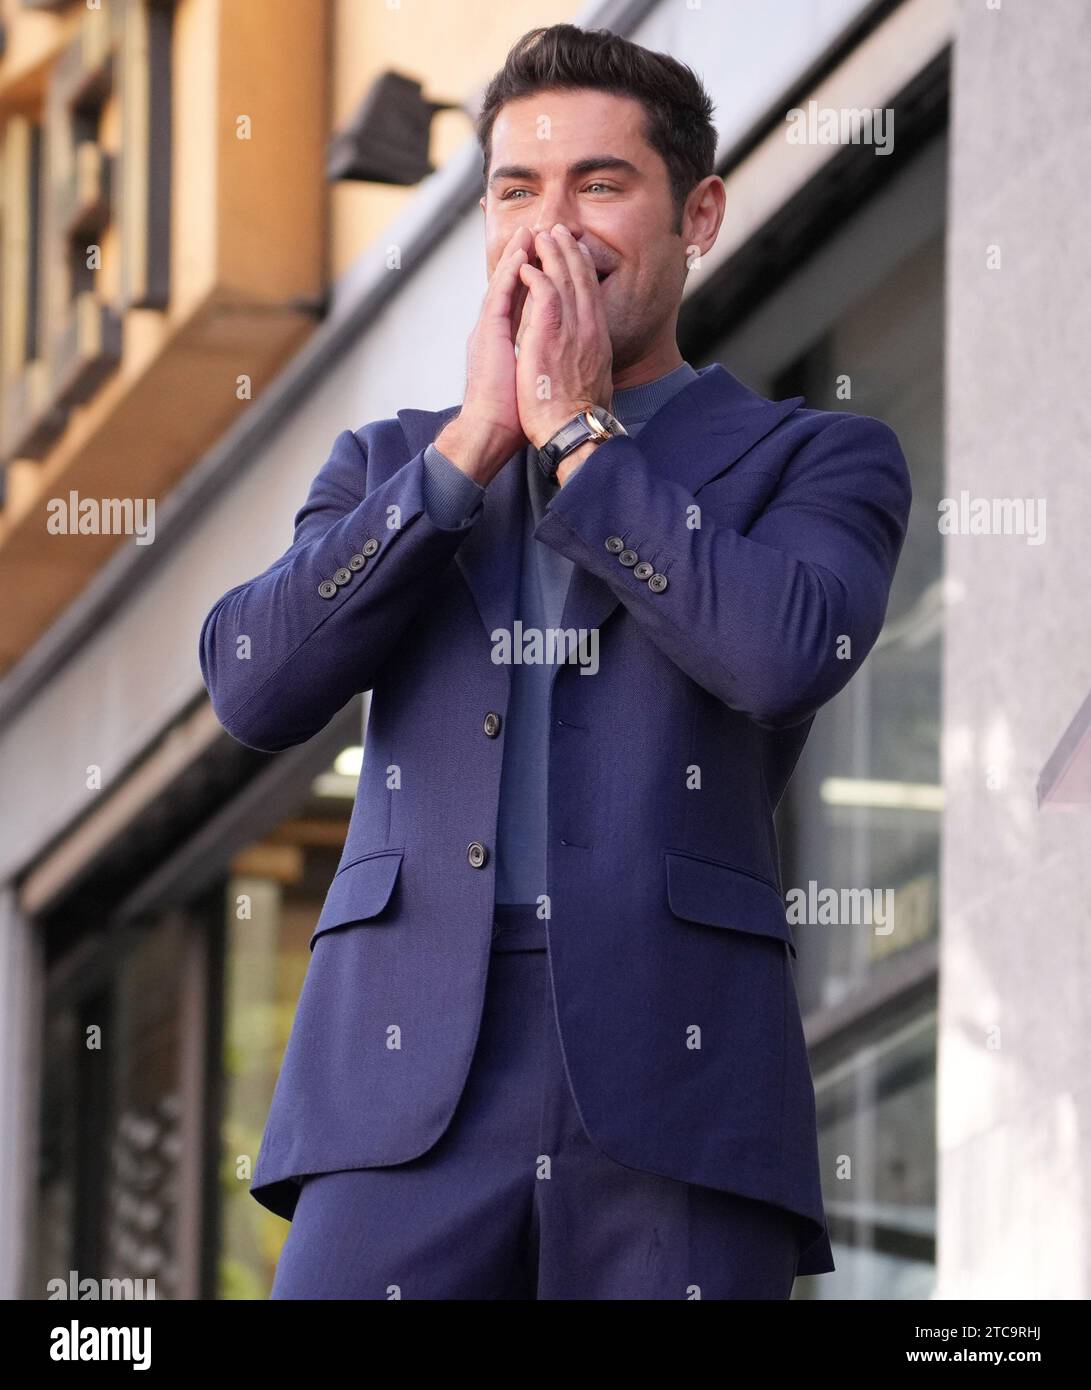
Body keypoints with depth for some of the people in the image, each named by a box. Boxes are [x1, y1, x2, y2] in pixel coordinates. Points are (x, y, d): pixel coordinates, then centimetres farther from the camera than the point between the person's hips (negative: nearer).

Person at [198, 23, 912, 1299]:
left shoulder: (819, 462, 12)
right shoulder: (394, 466, 21)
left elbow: (785, 656, -10)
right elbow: (256, 689, 3)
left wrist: (574, 432, -1)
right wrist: (476, 441, 0)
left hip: (672, 1095, -2)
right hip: (411, 1082, 2)